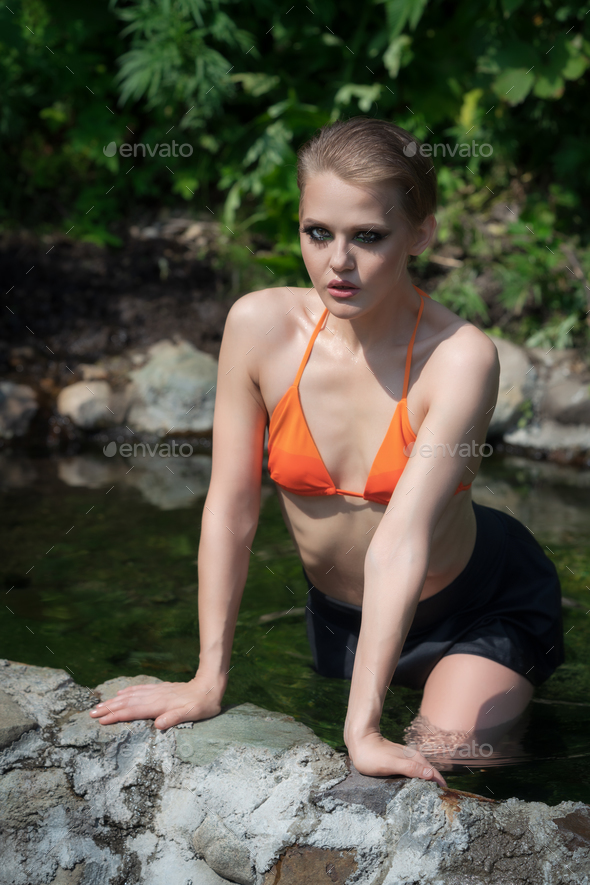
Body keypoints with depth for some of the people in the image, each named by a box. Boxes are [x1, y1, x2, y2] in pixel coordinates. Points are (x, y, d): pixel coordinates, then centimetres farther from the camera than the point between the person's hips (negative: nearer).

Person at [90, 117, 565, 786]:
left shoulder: (460, 357, -29)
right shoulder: (260, 325, -20)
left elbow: (400, 546, -37)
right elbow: (230, 509, -14)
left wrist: (362, 728, -41)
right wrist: (208, 680, -14)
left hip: (478, 605, -3)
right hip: (338, 610, 4)